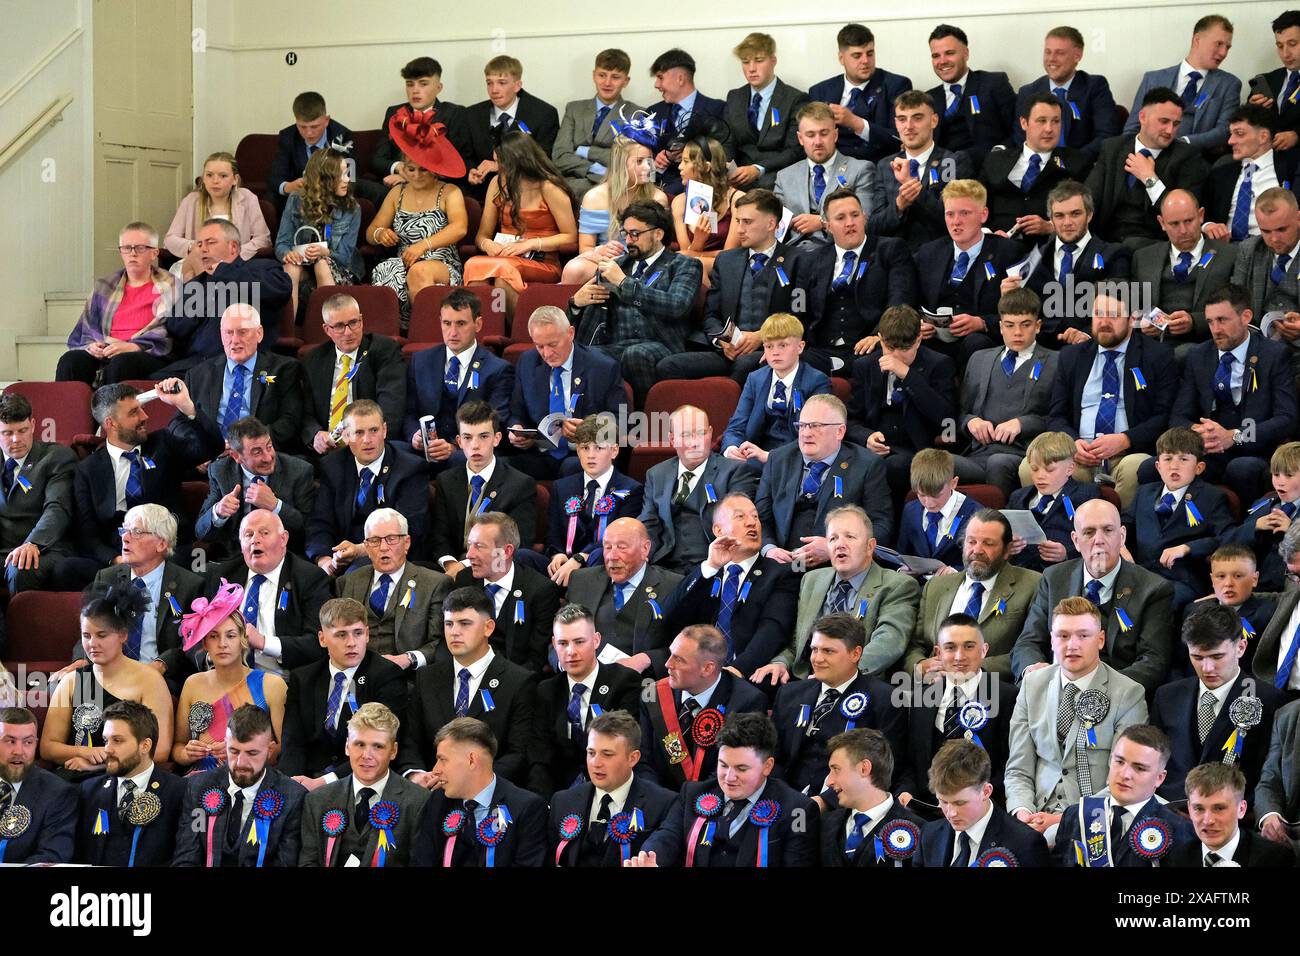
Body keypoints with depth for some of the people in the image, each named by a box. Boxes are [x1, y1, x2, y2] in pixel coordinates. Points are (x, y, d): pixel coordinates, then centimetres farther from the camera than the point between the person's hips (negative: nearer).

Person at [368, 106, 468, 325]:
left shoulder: (449, 193, 6)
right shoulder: (397, 193, 20)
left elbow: (459, 228, -13)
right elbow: (370, 232, 20)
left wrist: (424, 245, -25)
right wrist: (380, 234, -7)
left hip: (442, 266, -3)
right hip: (402, 264, 3)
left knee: (419, 272, -39)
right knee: (385, 274, -33)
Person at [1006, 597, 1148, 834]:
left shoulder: (1128, 694, -2)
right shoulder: (1032, 685, 11)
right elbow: (1018, 770, 11)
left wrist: (1069, 819, -18)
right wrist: (1022, 812, -10)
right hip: (1040, 815, 3)